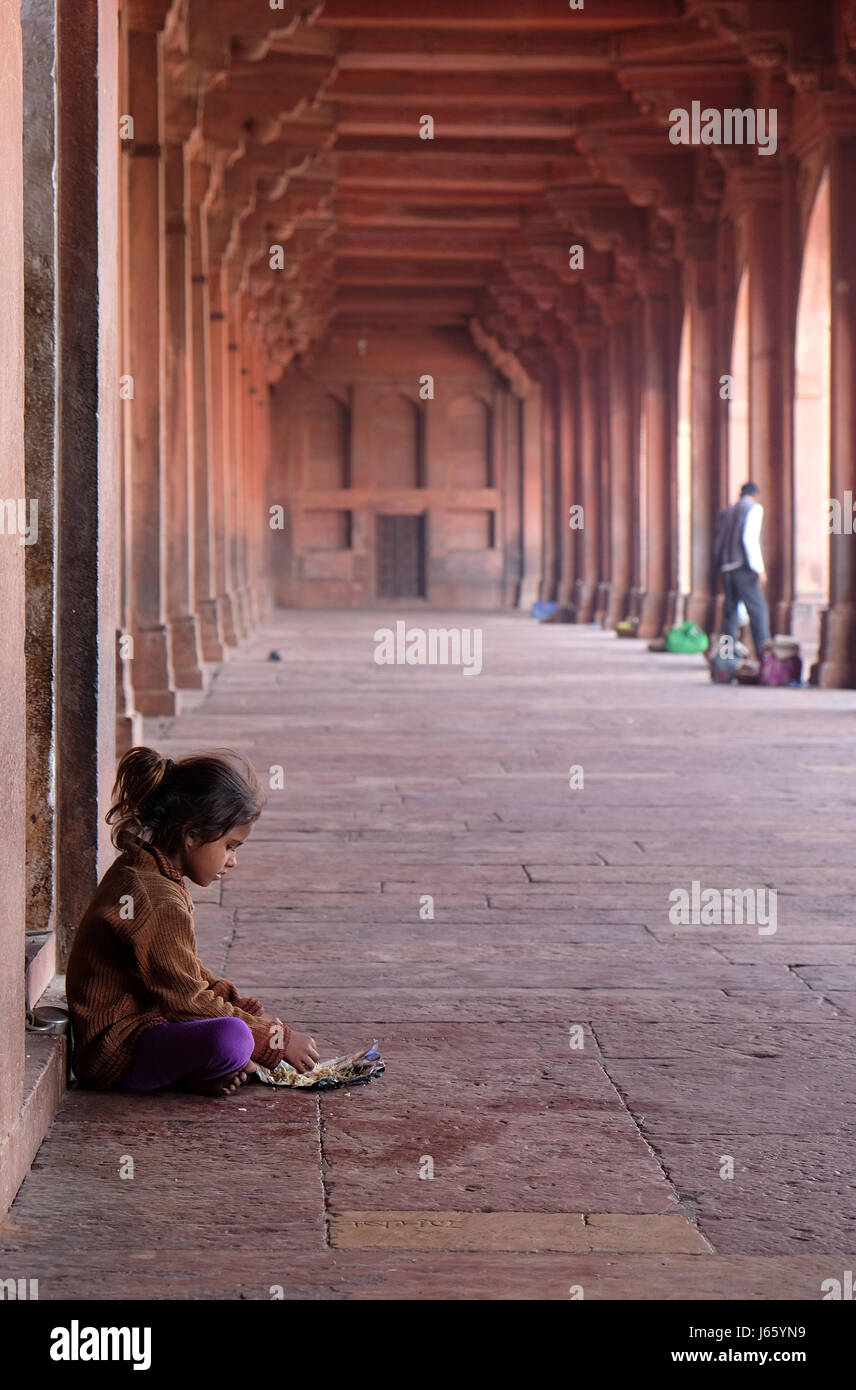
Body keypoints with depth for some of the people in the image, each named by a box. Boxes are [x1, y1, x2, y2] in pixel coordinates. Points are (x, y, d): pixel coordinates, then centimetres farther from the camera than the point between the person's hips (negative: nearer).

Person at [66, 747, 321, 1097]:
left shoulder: (137, 869, 9)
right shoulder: (159, 905, -25)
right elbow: (188, 1001, -20)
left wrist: (235, 999, 8)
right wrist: (280, 1040, -13)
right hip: (115, 1054, -11)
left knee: (249, 1009, 26)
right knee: (230, 1039, -34)